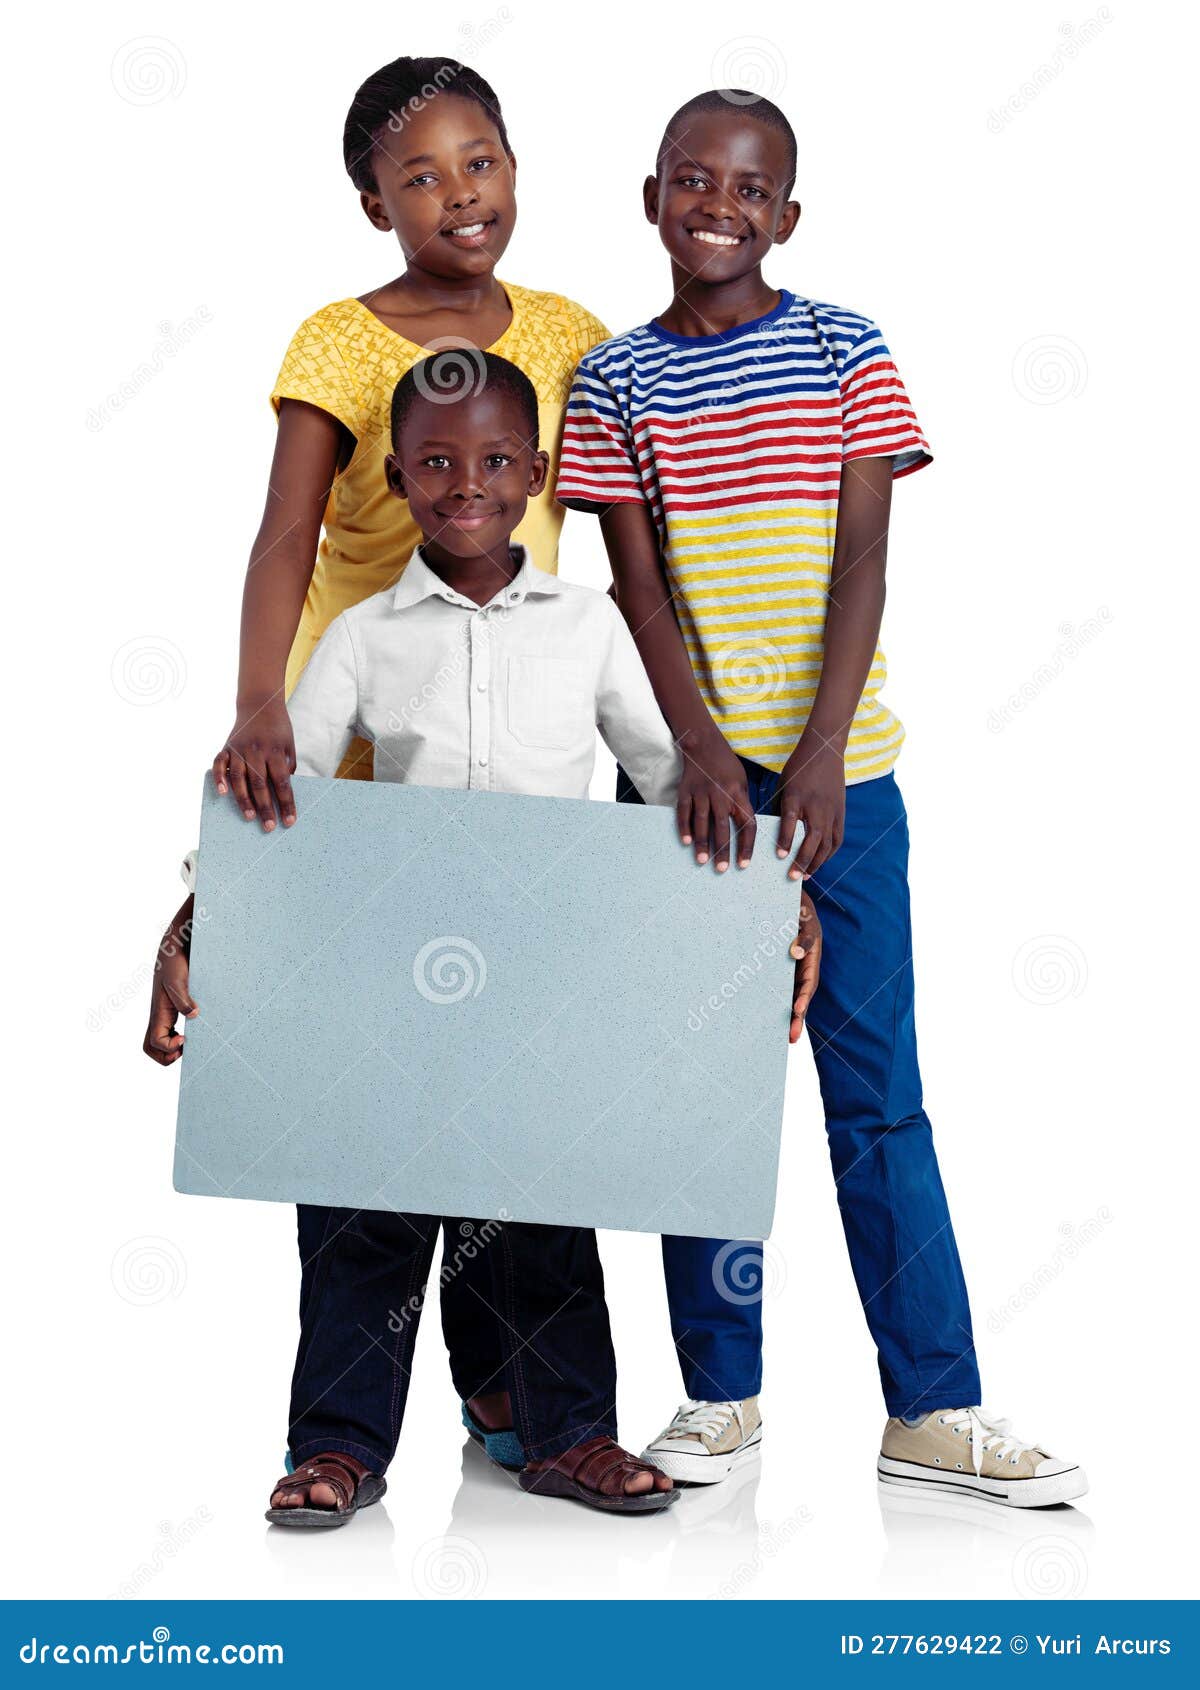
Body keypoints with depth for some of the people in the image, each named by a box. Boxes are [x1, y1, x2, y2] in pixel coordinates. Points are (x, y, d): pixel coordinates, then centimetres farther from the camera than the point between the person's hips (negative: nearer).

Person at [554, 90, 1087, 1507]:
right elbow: (636, 584, -1)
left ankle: (934, 1407, 7)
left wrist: (819, 754, -14)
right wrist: (700, 751, -15)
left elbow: (861, 565, -4)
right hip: (687, 770, 1)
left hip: (836, 766, -1)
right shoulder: (616, 381, 4)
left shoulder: (844, 356, 2)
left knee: (877, 1086, 2)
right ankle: (720, 1395, 17)